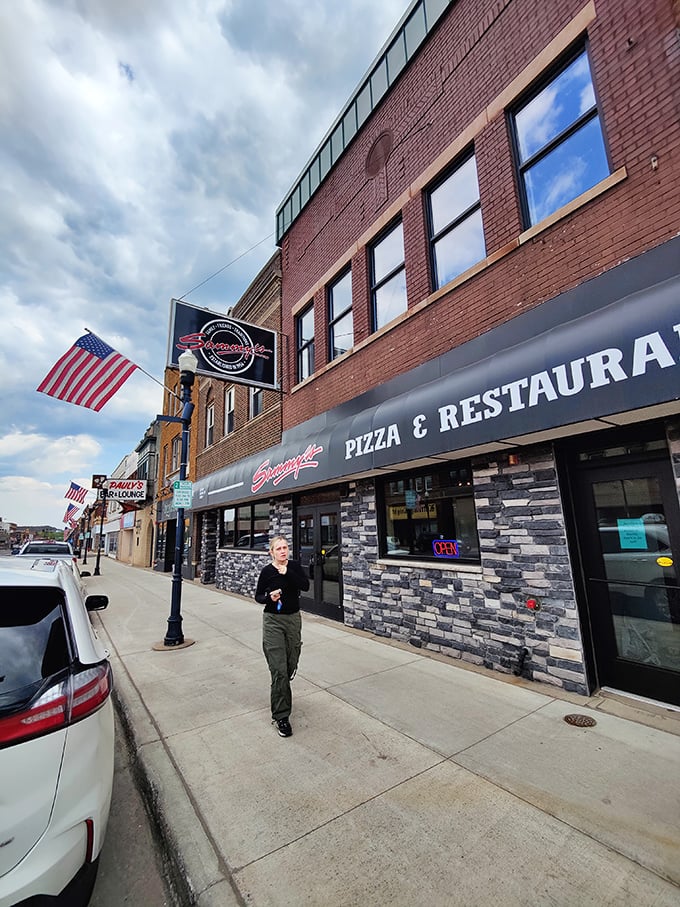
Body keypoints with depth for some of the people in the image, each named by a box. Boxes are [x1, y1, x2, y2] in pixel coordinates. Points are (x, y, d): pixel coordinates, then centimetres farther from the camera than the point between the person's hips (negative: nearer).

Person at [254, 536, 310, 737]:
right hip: (273, 621, -3)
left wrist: (287, 572, -23)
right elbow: (258, 596, -1)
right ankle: (281, 716, 9)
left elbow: (306, 586, -15)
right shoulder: (267, 571, -9)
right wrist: (269, 597, -21)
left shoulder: (294, 566, -2)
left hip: (294, 619, 4)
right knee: (279, 670, -5)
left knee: (291, 665, 16)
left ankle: (280, 693, 44)